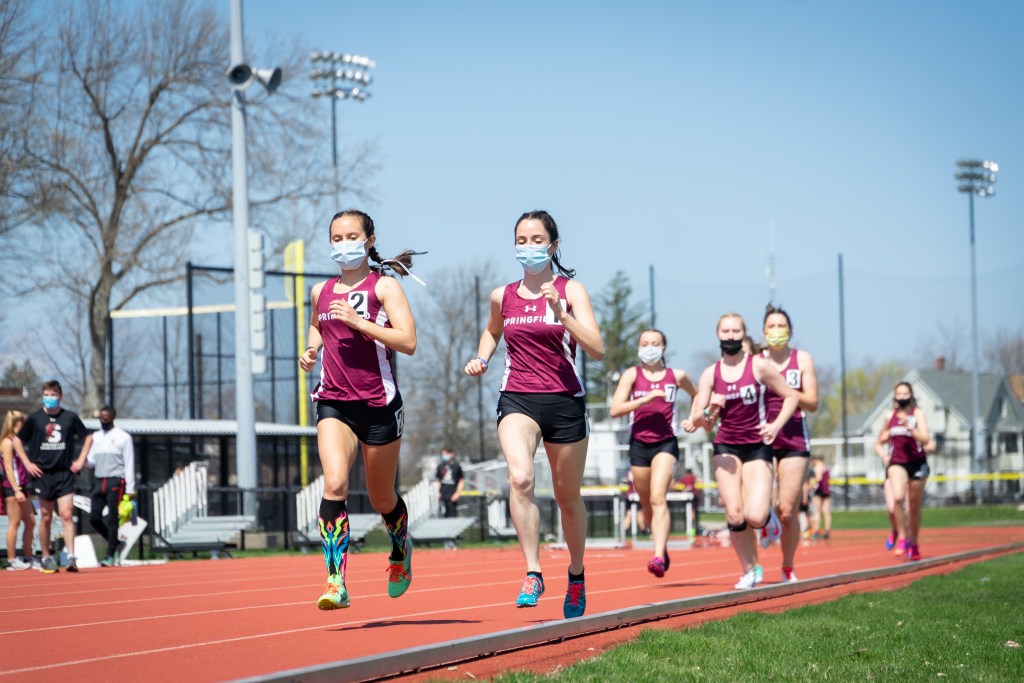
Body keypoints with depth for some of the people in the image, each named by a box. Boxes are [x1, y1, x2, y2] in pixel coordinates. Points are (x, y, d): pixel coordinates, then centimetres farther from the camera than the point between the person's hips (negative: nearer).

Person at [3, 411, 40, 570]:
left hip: (21, 487, 9)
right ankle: (11, 560, -5)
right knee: (14, 523, -7)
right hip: (12, 487, -9)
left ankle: (28, 559, 15)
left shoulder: (16, 441, 20)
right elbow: (8, 468, -15)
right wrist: (16, 490, -19)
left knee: (30, 523, 10)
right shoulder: (7, 442, -8)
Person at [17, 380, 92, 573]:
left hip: (65, 473, -1)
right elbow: (18, 441, 10)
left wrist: (81, 460, 6)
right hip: (42, 474, 1)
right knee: (46, 517, 7)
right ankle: (46, 557, 17)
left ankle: (71, 557, -15)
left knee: (66, 514, -11)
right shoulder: (34, 418, 1)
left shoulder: (70, 418, 2)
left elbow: (87, 437, 15)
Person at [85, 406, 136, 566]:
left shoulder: (123, 437, 1)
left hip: (115, 481, -5)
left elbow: (129, 464, -2)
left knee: (111, 519, -8)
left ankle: (110, 555, -3)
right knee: (94, 517, -2)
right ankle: (115, 544, 18)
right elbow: (91, 462, 15)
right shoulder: (95, 437, 16)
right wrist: (85, 461, -10)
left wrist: (130, 489, -9)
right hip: (98, 481, 5)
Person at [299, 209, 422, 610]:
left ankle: (401, 549, 45)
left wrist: (358, 322, -20)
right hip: (333, 402, 3)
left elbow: (408, 342, -14)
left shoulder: (384, 286, -3)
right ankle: (336, 583, -25)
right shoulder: (321, 292, 11)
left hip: (378, 403, -3)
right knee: (334, 485, -21)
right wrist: (311, 349, 12)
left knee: (382, 498, 12)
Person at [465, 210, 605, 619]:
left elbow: (597, 350, -12)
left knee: (568, 497, 11)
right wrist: (481, 359, 12)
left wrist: (560, 313, -22)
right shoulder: (502, 297, 8)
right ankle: (533, 575, -25)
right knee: (520, 478, -27)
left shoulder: (570, 290, -1)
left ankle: (576, 574, 35)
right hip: (517, 399, 1)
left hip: (564, 401, -1)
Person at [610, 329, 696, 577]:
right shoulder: (632, 374, 3)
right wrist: (643, 399, -19)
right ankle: (663, 548, 36)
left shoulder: (677, 376, 5)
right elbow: (615, 410, -8)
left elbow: (697, 396, 26)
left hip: (666, 443, -2)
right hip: (639, 443, 2)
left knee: (658, 497, -20)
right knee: (647, 504, 12)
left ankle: (659, 557, -29)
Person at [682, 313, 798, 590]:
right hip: (726, 447, 2)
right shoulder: (710, 374, 3)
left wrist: (776, 425, -10)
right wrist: (709, 412, -22)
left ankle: (768, 517, 20)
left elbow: (791, 396, 3)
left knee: (754, 516, -17)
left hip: (757, 447, -2)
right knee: (734, 515, -8)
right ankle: (748, 572, 11)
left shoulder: (759, 366, -3)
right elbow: (696, 420, 0)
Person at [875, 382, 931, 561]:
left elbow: (926, 439, -15)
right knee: (898, 498, -25)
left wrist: (909, 427, -28)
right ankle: (901, 538, -14)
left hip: (917, 463, -1)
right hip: (896, 463, 1)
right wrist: (883, 456, 3)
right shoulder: (890, 416, 9)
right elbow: (878, 442, 21)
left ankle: (913, 543, 23)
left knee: (914, 507, 7)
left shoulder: (917, 413, -2)